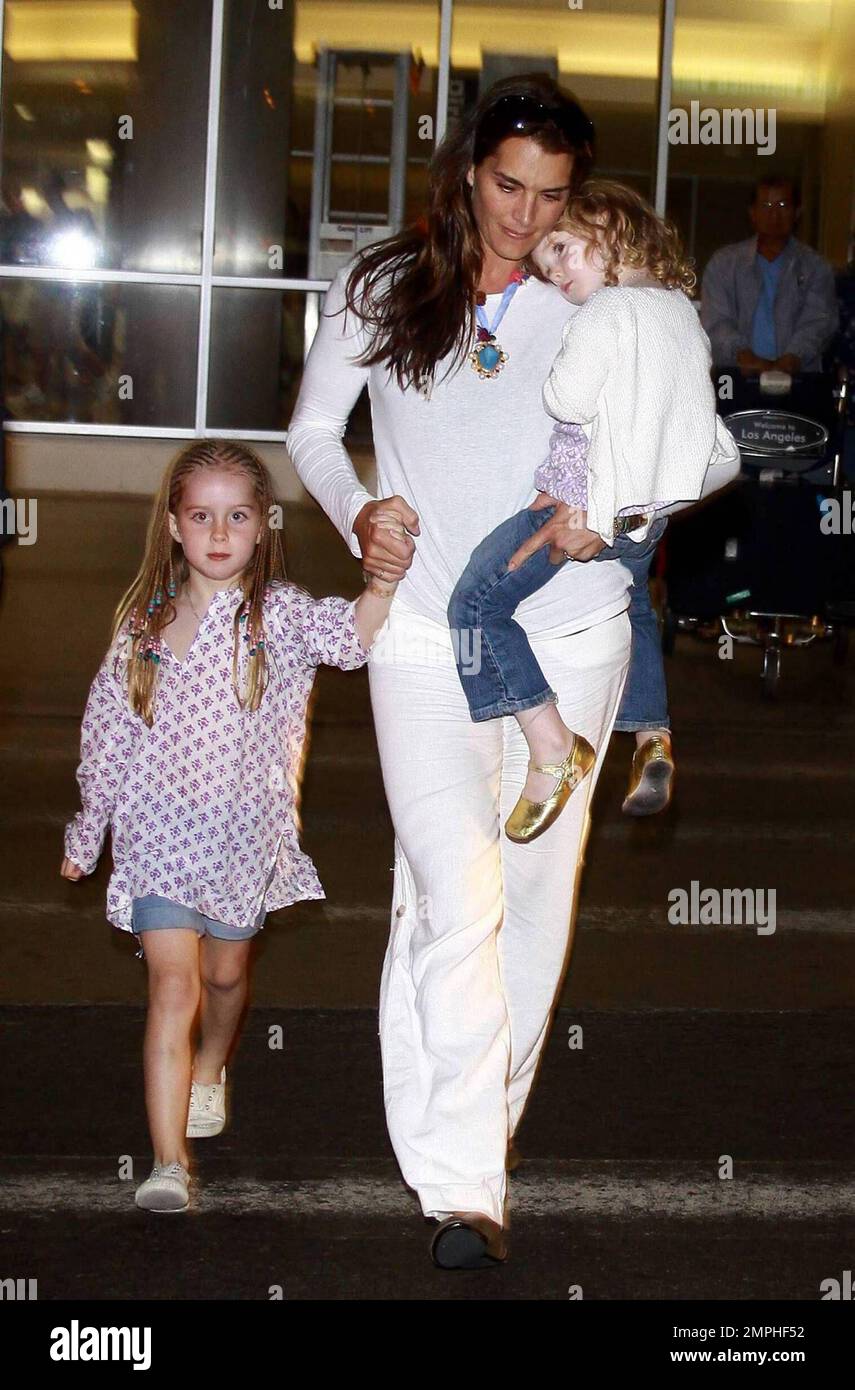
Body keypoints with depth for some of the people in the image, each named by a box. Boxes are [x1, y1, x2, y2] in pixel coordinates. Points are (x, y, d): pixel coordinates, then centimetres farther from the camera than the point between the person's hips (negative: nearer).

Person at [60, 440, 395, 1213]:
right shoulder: (143, 623, -1)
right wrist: (87, 835, 13)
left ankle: (211, 1068, 51)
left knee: (225, 973, 19)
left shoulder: (280, 614, -6)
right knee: (173, 985, -9)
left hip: (246, 834, 1)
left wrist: (383, 582, -47)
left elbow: (349, 636, -26)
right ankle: (169, 1161, -10)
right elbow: (108, 732, 8)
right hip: (159, 834, -1)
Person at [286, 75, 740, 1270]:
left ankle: (488, 1121, 28)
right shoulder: (383, 286, 4)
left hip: (571, 632, 2)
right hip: (427, 631, -1)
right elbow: (313, 430, 11)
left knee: (536, 889, 8)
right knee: (457, 897, -13)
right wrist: (357, 514, -9)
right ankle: (462, 1190, -11)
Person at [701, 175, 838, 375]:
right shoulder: (723, 263, 13)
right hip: (735, 377, 1)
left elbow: (818, 322, -1)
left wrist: (791, 359, -20)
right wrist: (742, 354, -18)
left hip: (797, 376, -1)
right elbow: (715, 322, 2)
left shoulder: (815, 267, 12)